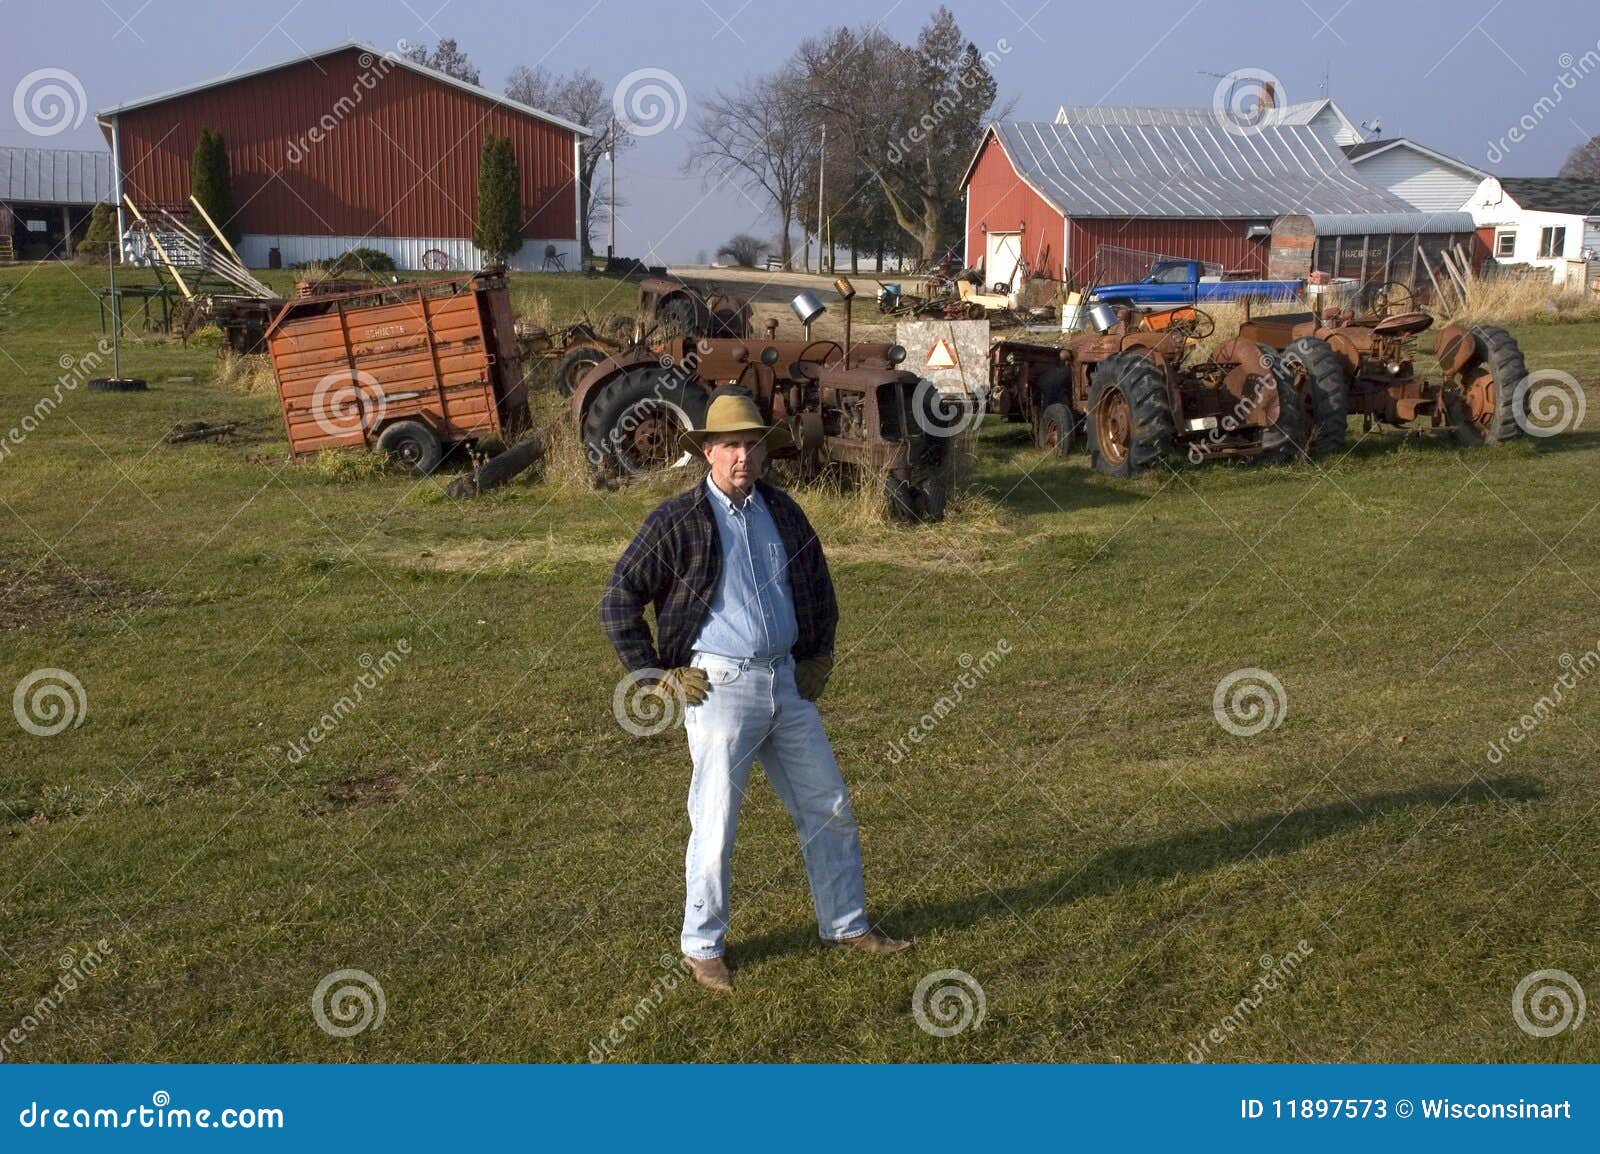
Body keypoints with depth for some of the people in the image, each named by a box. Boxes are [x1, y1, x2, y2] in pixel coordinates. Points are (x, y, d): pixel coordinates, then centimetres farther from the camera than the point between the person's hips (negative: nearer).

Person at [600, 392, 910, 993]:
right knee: (715, 825, 1)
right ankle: (702, 946, 18)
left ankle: (846, 925, 28)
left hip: (787, 681, 6)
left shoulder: (781, 511, 8)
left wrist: (819, 655, 18)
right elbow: (618, 601, -6)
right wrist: (659, 674, -7)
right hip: (719, 685, -6)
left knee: (829, 808, 12)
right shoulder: (677, 520, -8)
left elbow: (817, 582, 25)